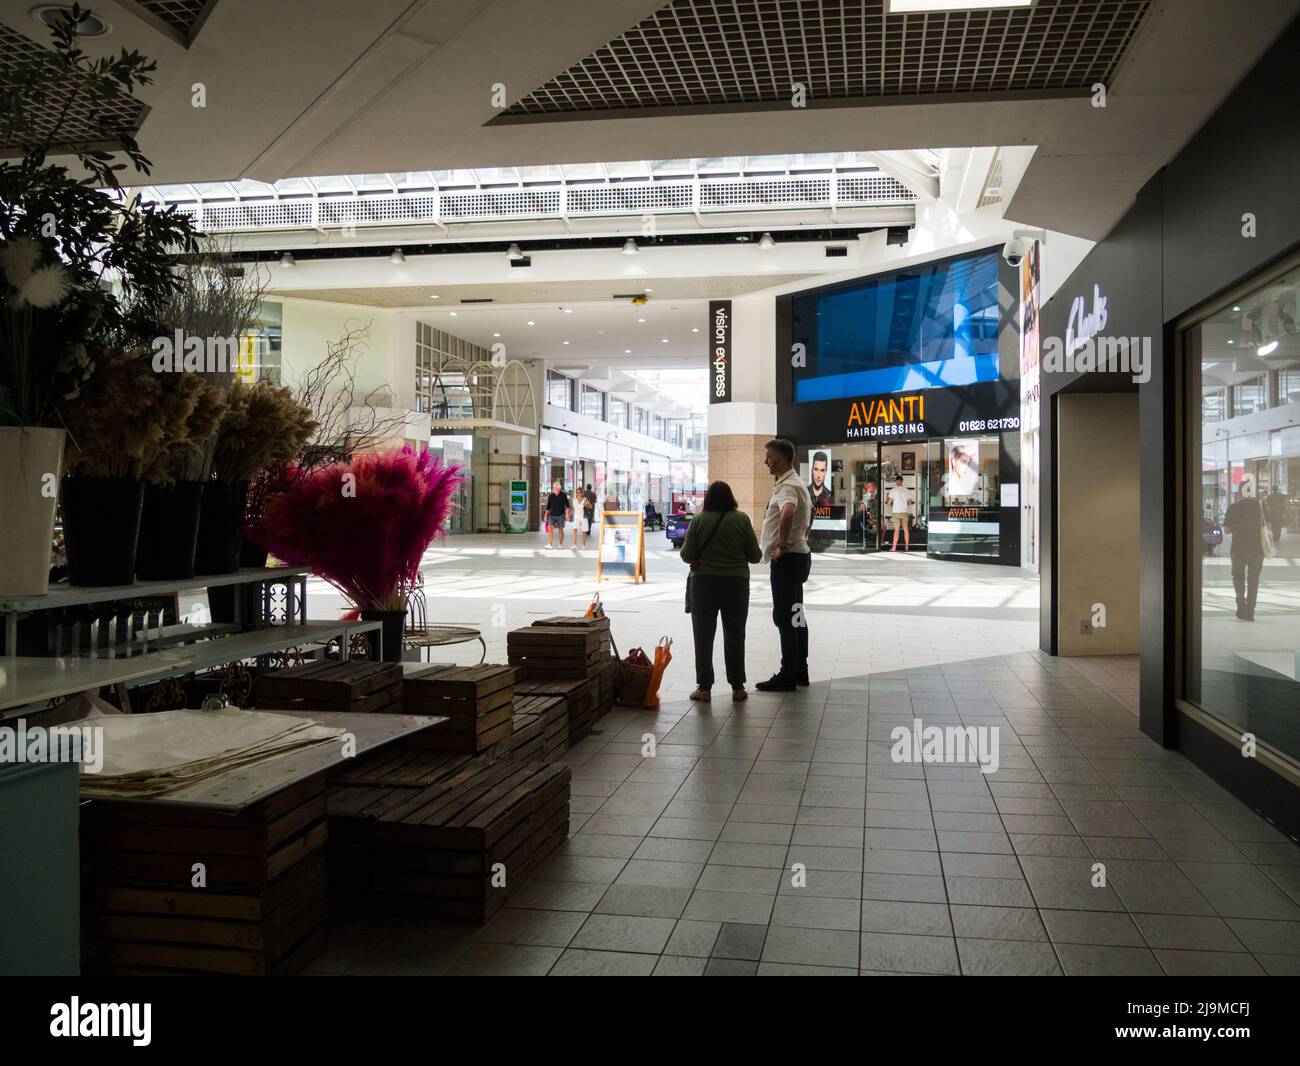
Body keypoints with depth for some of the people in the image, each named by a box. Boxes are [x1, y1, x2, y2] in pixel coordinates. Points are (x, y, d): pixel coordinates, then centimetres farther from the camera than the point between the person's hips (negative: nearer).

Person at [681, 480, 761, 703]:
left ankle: (704, 687, 6)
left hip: (703, 583, -1)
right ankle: (737, 687, 12)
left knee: (703, 636, 6)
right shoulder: (741, 519, -3)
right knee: (734, 636, 9)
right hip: (736, 584, 1)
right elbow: (755, 556, -1)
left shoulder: (698, 519, -5)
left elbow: (687, 555, -5)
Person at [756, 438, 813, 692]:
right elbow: (809, 514, 34)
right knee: (796, 614, 14)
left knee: (784, 616, -7)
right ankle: (800, 670, 20)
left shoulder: (788, 486, -18)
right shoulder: (797, 483, 16)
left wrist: (781, 544, -29)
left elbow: (788, 513, -40)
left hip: (787, 558, -11)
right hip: (799, 554, 11)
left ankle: (787, 675, -5)